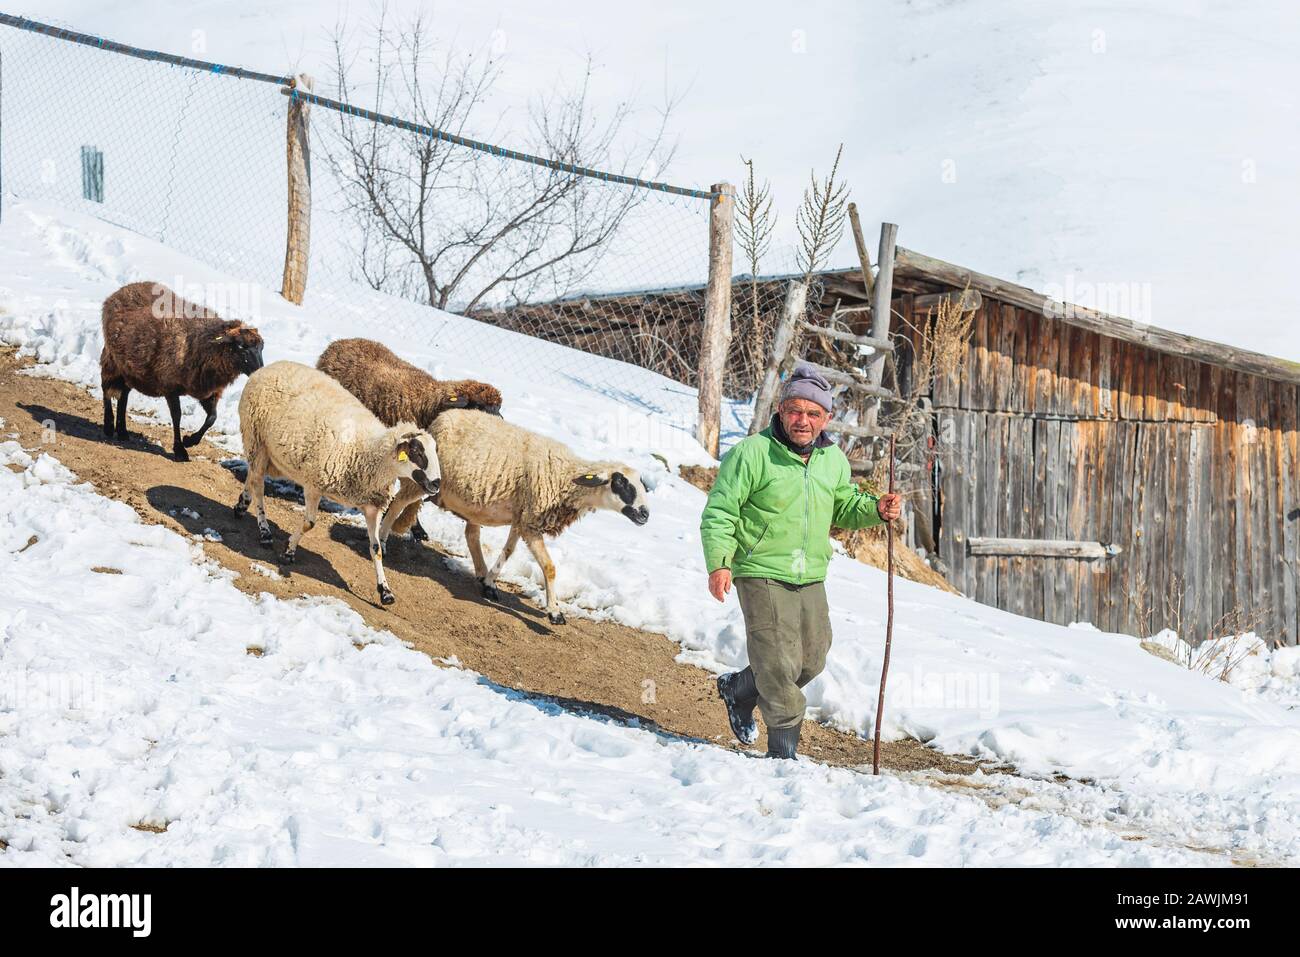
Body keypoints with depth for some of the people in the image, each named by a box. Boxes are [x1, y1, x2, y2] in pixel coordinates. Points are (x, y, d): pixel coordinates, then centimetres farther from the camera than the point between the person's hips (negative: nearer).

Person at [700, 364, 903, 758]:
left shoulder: (833, 459, 9)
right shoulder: (752, 453, -11)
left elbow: (843, 508, 21)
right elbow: (719, 513, -11)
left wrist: (875, 509, 0)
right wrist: (719, 563, -22)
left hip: (810, 578, 7)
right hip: (762, 574, -7)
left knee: (812, 659, 14)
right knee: (780, 662, -9)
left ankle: (738, 689, 37)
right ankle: (783, 749, 3)